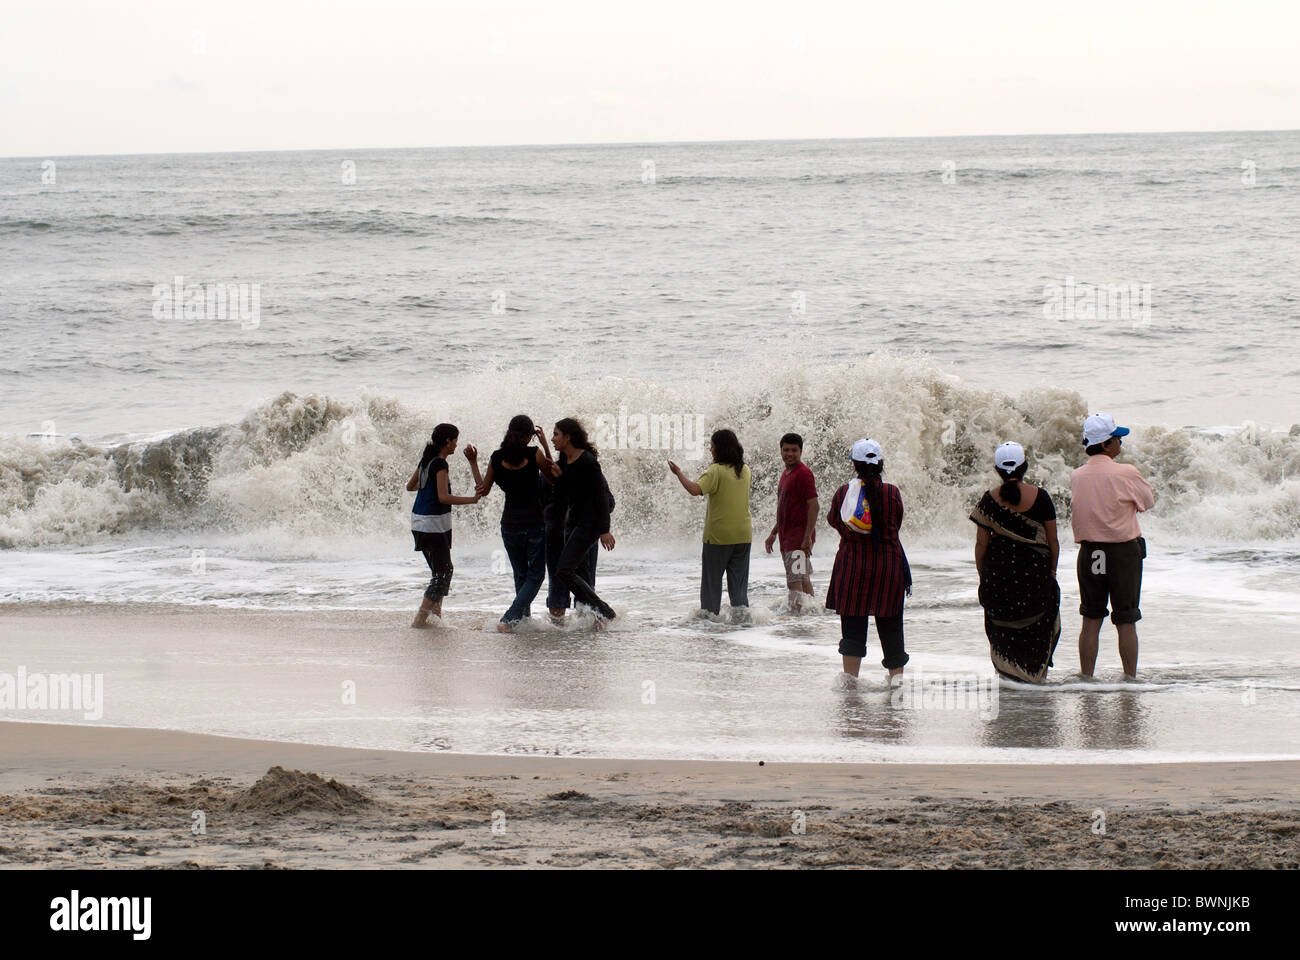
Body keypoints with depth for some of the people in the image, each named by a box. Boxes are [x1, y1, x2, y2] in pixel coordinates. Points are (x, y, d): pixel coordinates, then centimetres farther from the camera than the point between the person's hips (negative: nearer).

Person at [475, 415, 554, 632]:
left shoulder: (497, 457, -2)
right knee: (535, 575, 5)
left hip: (510, 524, 3)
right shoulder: (534, 454, -11)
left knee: (520, 575, 21)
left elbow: (484, 490, 8)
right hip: (534, 523, -3)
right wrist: (545, 445, 9)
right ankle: (509, 619, -11)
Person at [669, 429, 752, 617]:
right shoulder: (745, 471, 6)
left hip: (719, 535, -5)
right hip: (743, 534, 5)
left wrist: (679, 473, -15)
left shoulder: (716, 471, -14)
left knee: (711, 580, 4)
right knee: (739, 580, 10)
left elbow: (695, 490, -27)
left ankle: (710, 613, 3)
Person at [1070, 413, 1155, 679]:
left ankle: (1086, 678, 10)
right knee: (1126, 622, 5)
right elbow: (1148, 501, 1)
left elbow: (1076, 511, 9)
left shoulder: (1076, 477, 1)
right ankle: (1130, 678, 8)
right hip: (1124, 550, -3)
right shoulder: (1126, 473, -12)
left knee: (1091, 620, 9)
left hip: (1089, 551, 4)